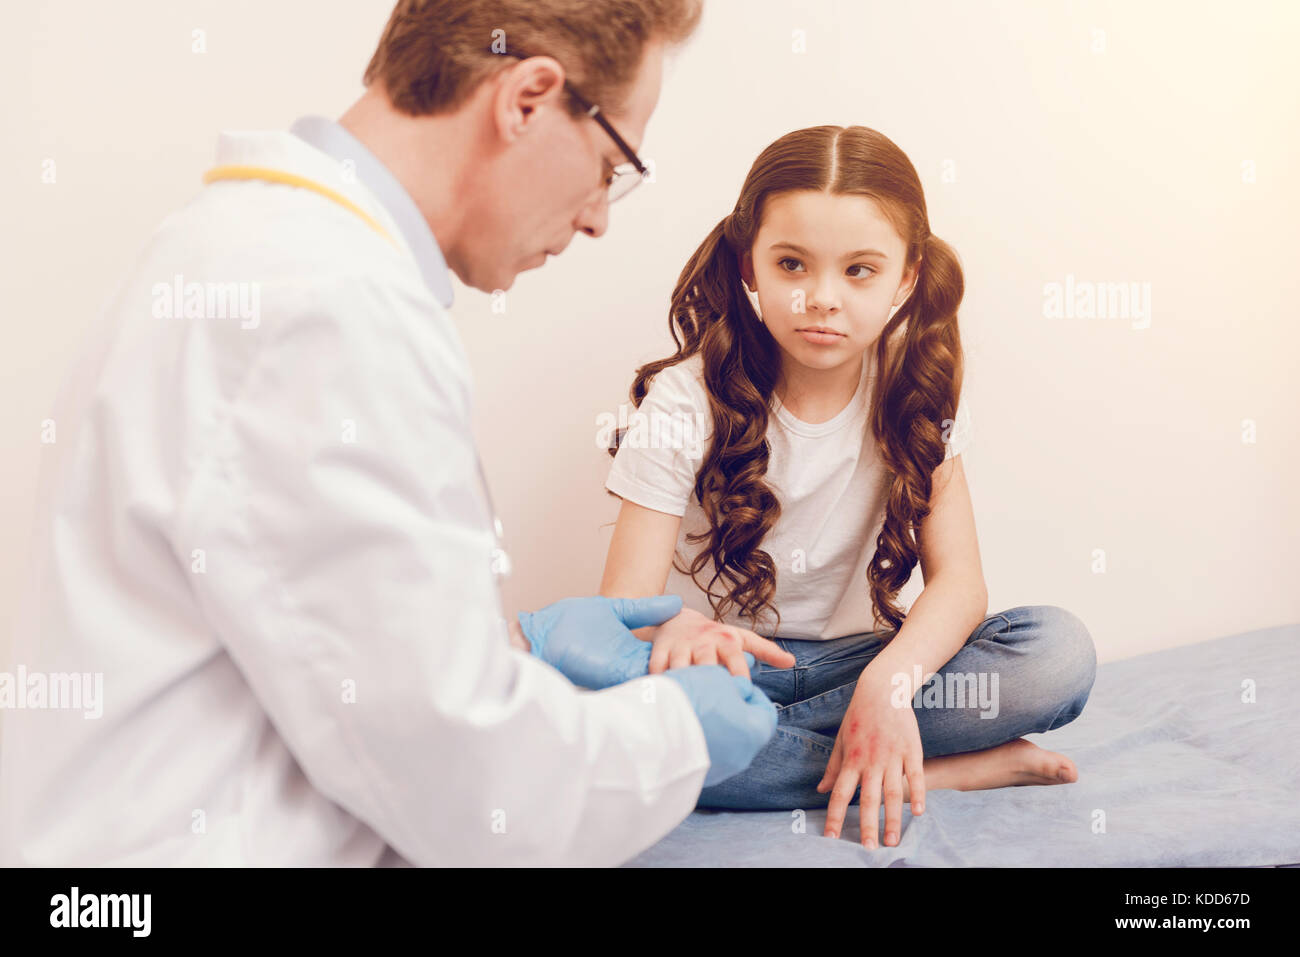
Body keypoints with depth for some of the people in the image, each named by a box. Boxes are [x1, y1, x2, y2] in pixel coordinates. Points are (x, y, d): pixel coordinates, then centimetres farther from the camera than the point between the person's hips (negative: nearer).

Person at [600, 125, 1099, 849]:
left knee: (1060, 651, -21)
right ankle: (947, 769, -25)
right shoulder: (686, 402, -13)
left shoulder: (916, 394, -4)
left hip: (855, 656, 2)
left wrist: (888, 681, -32)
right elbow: (623, 607, -19)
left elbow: (959, 581, -11)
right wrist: (674, 635, -45)